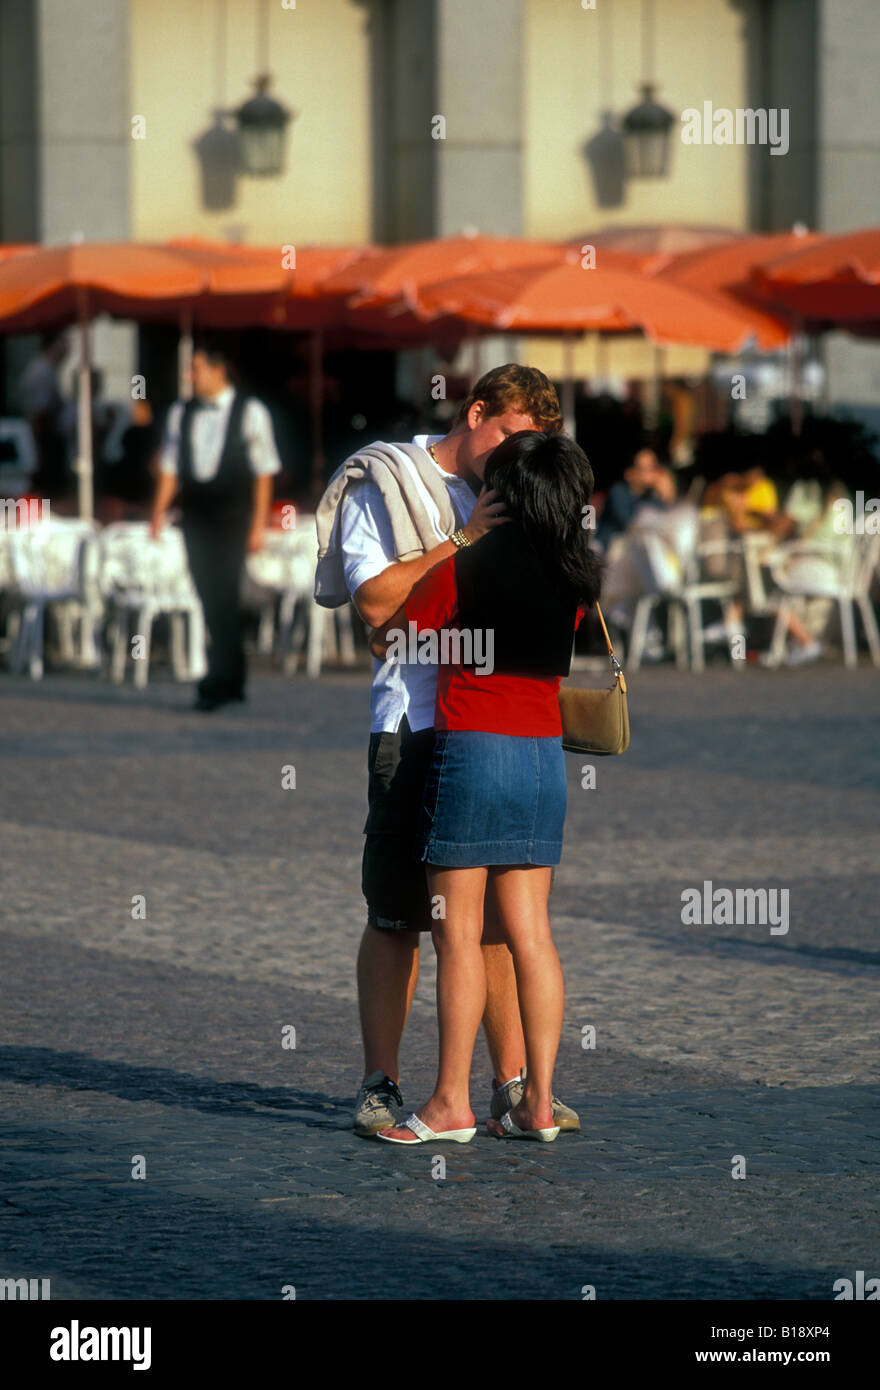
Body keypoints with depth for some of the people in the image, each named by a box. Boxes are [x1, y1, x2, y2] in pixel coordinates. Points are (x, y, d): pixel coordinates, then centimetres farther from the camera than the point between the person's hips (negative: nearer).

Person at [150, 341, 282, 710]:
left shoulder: (250, 413, -2)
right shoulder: (180, 414, 11)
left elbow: (263, 472, -3)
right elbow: (170, 468, 12)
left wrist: (258, 525, -7)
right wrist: (159, 513, 0)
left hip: (232, 520, -5)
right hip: (196, 520, 5)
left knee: (222, 599, -12)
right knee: (211, 601, 6)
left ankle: (217, 684, -12)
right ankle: (233, 680, 16)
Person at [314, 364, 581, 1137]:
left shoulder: (504, 500, 18)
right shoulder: (381, 485, 1)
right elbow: (377, 601, -11)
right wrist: (464, 541, -14)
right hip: (415, 724, -5)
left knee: (501, 909, 5)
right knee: (396, 914, -1)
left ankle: (513, 1083, 9)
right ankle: (381, 1087, 4)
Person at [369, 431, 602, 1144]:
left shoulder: (466, 568, -10)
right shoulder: (576, 579, 4)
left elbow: (386, 640, 0)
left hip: (473, 747, -5)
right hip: (545, 754, 5)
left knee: (458, 930, -1)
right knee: (530, 930, 7)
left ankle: (452, 1102, 0)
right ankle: (539, 1102, 5)